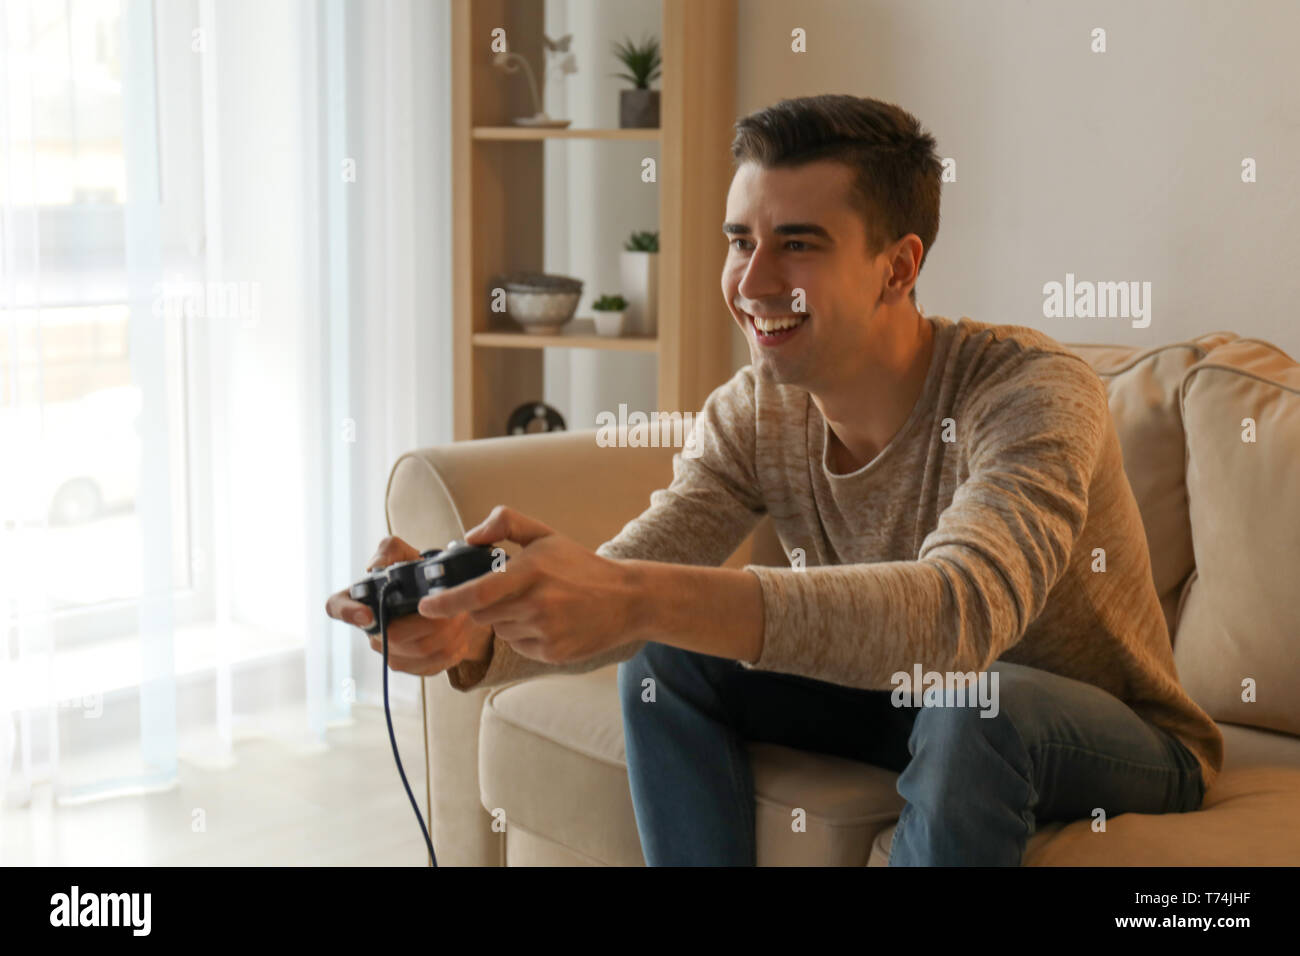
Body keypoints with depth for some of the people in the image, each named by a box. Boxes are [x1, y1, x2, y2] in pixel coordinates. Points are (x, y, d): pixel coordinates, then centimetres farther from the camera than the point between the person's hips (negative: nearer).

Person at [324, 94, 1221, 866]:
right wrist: (472, 634, -44)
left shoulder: (1031, 393, -29)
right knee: (667, 656, -10)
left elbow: (961, 611, -47)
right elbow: (624, 583, -20)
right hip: (907, 703, 5)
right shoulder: (752, 415, -10)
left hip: (1122, 740, -5)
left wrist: (639, 599, -58)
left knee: (980, 704, -36)